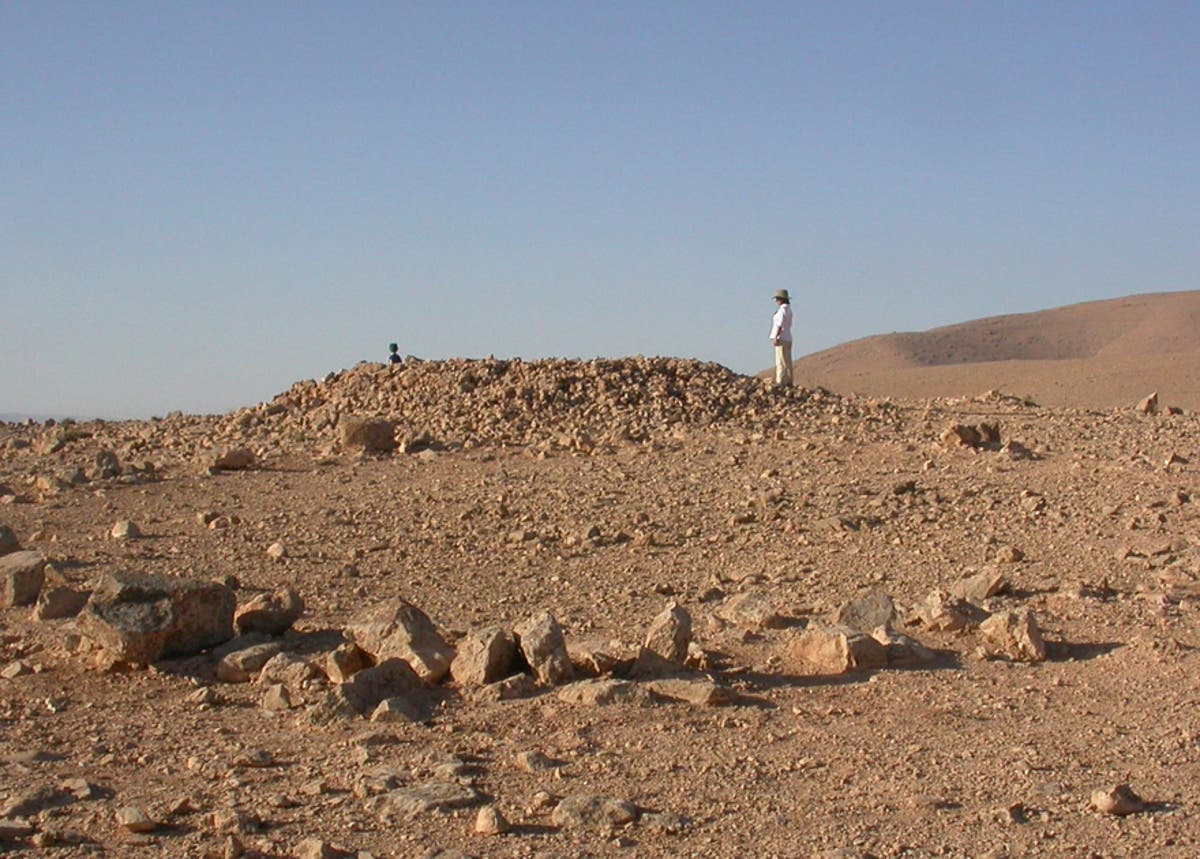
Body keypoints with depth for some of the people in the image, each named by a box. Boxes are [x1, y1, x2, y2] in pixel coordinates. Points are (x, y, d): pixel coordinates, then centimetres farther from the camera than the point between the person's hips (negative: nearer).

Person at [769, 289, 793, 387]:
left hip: (781, 338, -10)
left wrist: (775, 337, -21)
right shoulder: (788, 310, 17)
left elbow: (780, 325, -20)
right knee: (787, 362, 10)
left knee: (781, 361, -11)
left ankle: (780, 382, -13)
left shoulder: (782, 310, -13)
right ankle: (788, 382, 12)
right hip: (788, 338, 10)